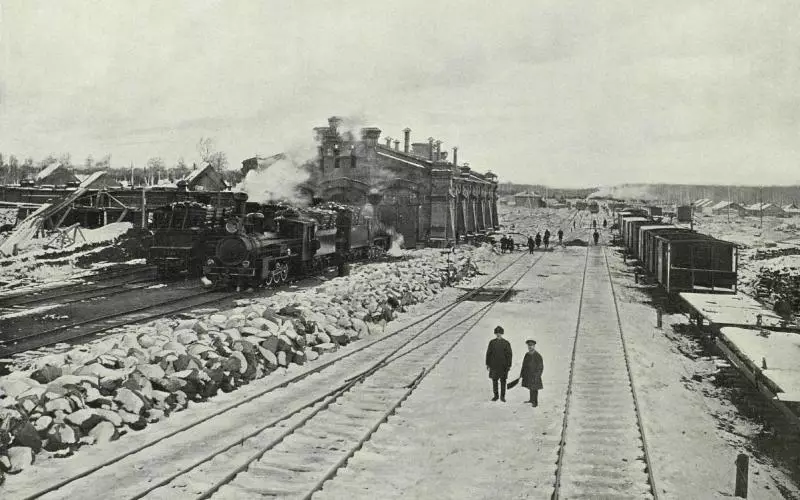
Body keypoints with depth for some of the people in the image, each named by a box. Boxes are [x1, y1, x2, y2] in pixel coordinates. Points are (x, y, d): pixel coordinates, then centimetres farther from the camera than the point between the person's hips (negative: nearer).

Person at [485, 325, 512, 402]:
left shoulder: (506, 343, -2)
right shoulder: (492, 342, 3)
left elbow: (509, 355, 0)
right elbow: (488, 353, 7)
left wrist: (509, 365, -3)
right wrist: (487, 364, 4)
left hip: (503, 365, -2)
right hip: (494, 365, 2)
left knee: (503, 381, 3)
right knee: (494, 380, 6)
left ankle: (502, 396, 12)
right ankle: (496, 395, 17)